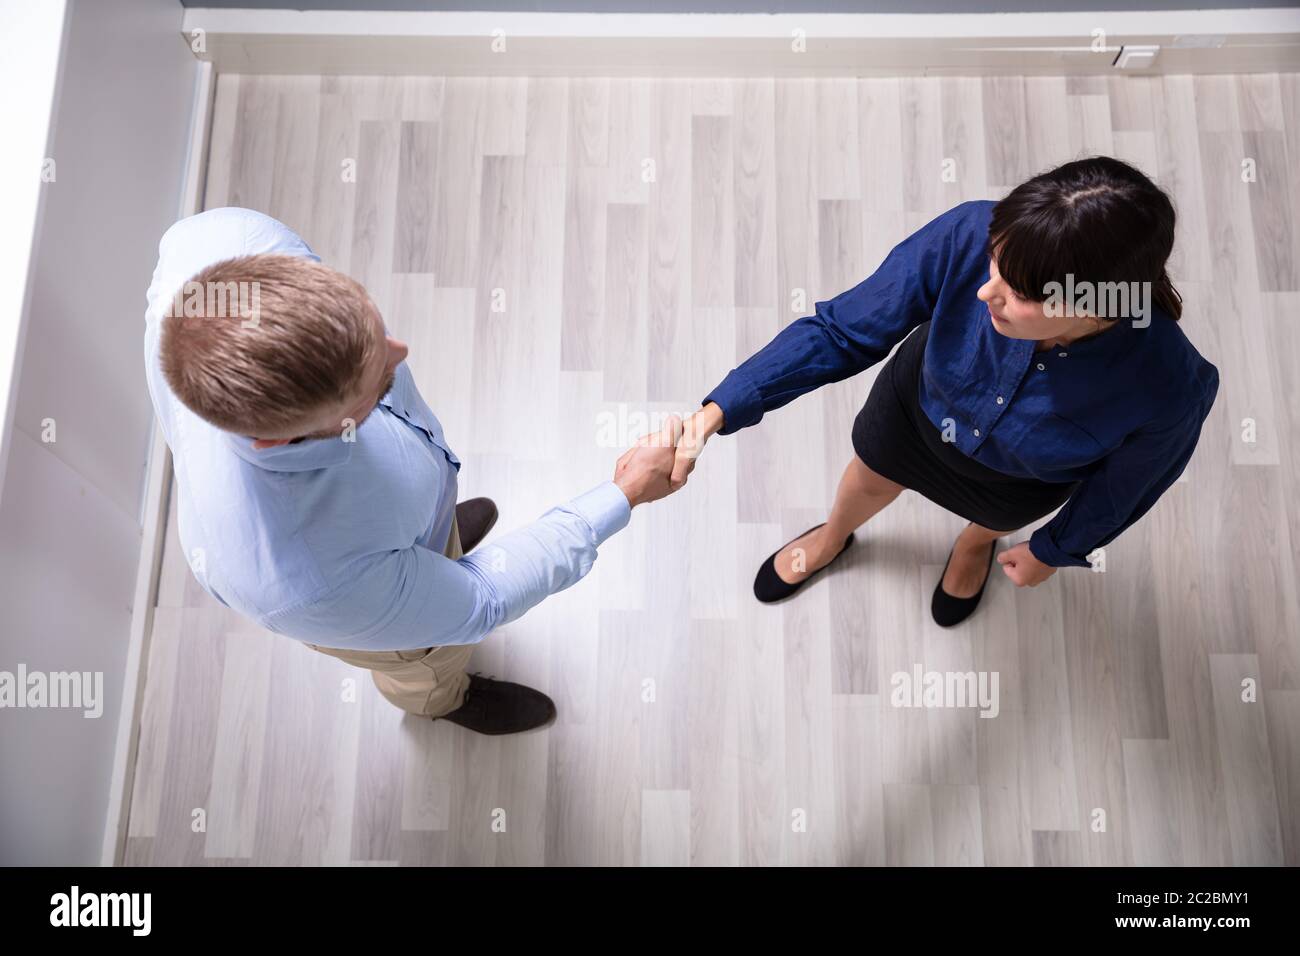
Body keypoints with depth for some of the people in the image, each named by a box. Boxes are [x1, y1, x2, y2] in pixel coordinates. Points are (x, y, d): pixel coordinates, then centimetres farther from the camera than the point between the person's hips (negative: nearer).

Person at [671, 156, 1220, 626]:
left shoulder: (1167, 386, -41)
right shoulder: (969, 237, -42)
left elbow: (1123, 483, -18)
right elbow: (841, 331, -29)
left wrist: (1055, 551, 0)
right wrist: (719, 411, -38)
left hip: (1023, 480, -1)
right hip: (920, 405, 1)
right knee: (872, 477, 32)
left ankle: (976, 543, 73)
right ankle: (832, 537, 69)